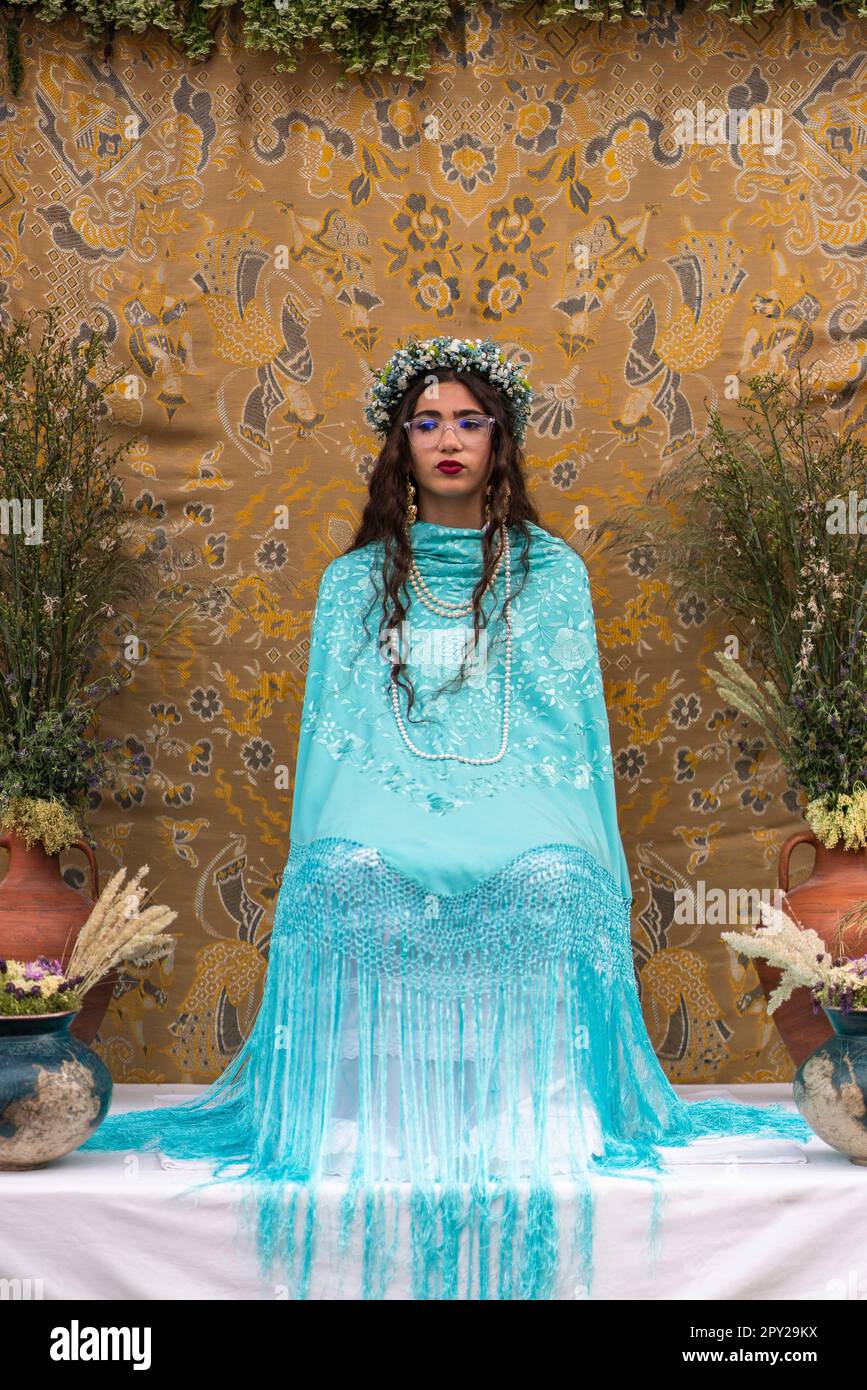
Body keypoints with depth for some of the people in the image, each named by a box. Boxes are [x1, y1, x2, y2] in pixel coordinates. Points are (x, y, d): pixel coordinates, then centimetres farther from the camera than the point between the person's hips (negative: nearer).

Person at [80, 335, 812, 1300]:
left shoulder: (552, 572, 16)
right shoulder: (355, 581, 19)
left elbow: (579, 726, 11)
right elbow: (327, 733, 15)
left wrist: (592, 865, -2)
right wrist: (318, 858, 1)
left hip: (523, 827, 0)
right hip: (382, 829, 1)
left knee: (554, 891, -35)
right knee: (344, 888, -34)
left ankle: (535, 1127, -25)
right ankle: (358, 1123, -27)